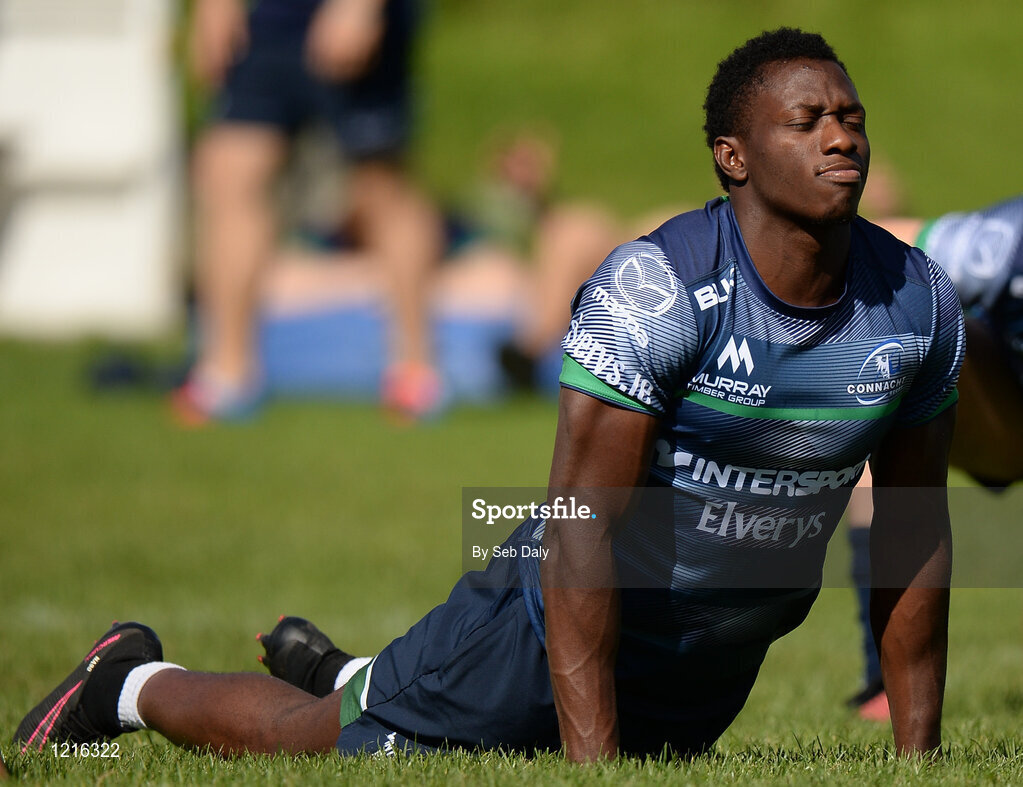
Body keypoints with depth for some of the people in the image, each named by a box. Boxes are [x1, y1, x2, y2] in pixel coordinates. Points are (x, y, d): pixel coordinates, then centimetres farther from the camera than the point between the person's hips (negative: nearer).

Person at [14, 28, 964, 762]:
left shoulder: (915, 302, -9)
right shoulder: (657, 288, -28)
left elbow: (913, 534, 1)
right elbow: (582, 525, -29)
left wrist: (917, 756, -3)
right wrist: (593, 760, -33)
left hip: (709, 675, 6)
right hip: (562, 630, -6)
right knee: (316, 748, 5)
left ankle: (335, 673, 50)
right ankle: (136, 682, 35)